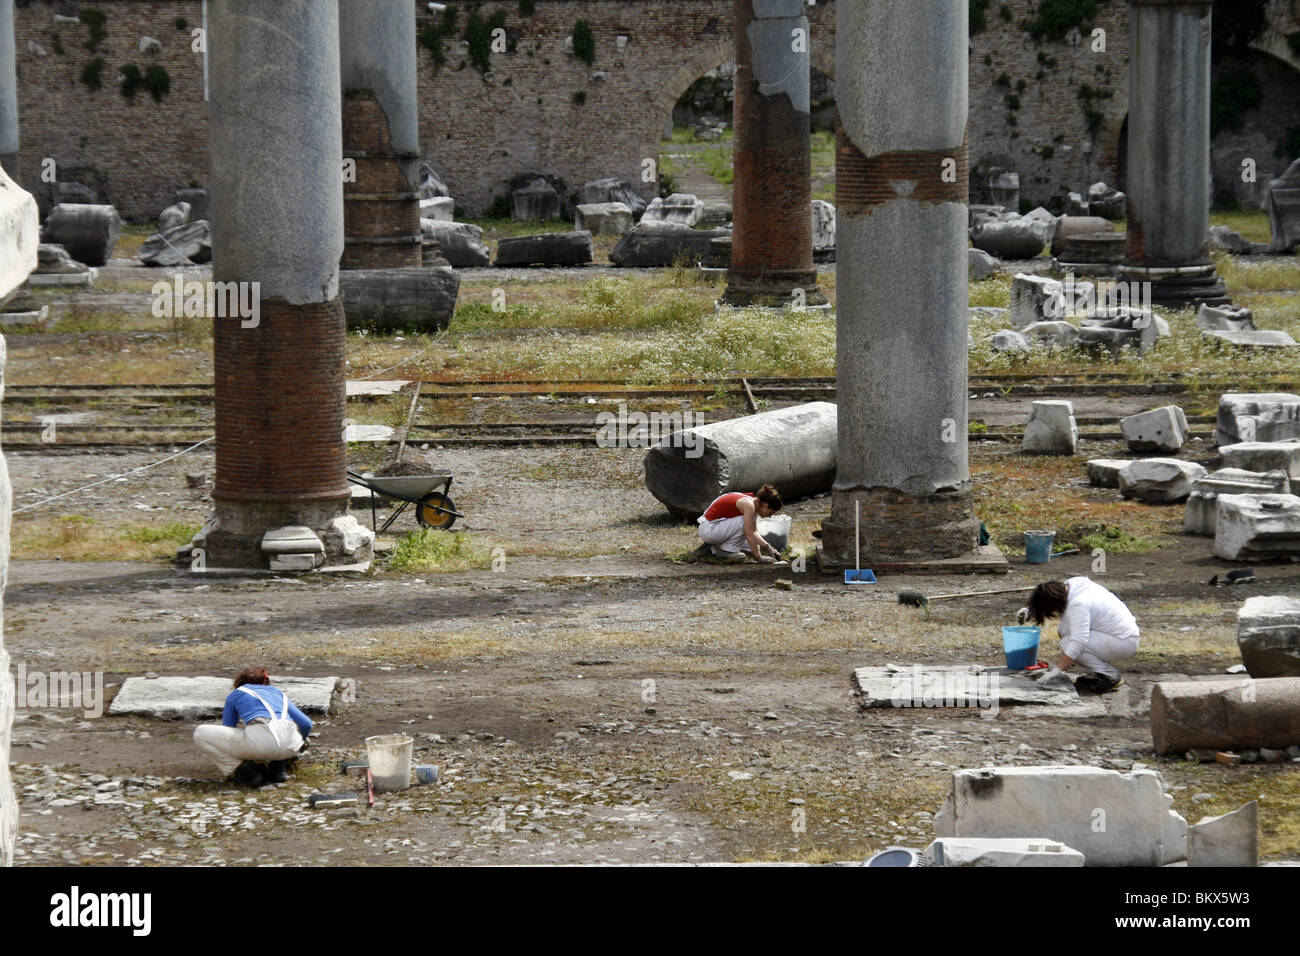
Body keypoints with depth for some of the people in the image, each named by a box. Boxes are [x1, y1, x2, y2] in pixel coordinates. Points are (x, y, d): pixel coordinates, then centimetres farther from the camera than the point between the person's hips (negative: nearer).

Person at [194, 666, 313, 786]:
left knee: (200, 733, 14)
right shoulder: (280, 694, 33)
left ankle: (245, 770, 2)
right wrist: (299, 745, 52)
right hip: (289, 744, 4)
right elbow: (306, 724, 31)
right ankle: (276, 766, 14)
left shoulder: (235, 694, 27)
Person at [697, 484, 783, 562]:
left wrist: (768, 547, 2)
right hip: (708, 529, -10)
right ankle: (727, 550, -11)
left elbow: (754, 533, 12)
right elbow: (749, 535, -23)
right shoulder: (749, 505, -23)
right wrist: (759, 557, -17)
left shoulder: (753, 502, 5)